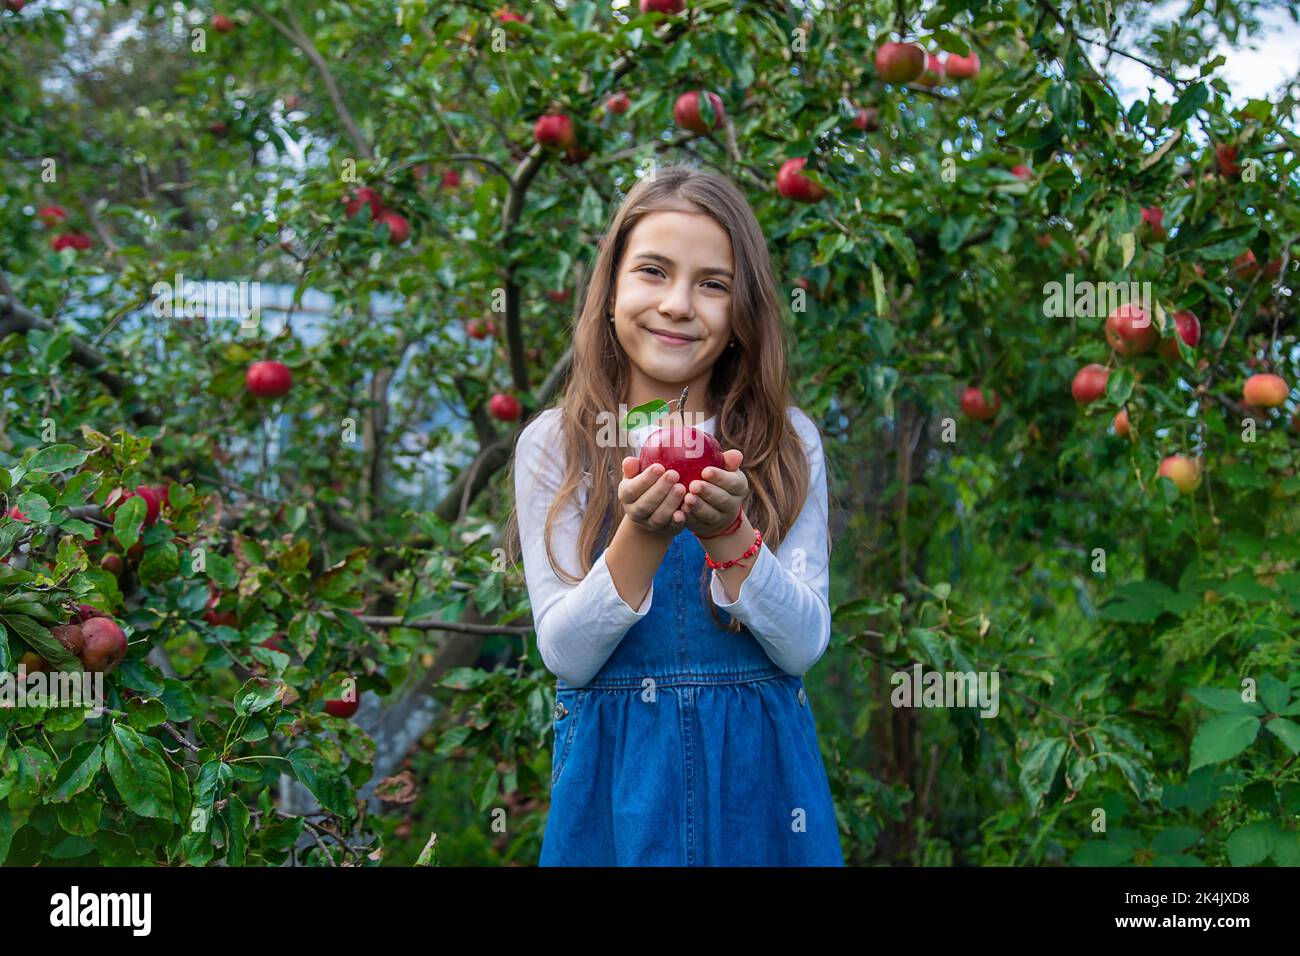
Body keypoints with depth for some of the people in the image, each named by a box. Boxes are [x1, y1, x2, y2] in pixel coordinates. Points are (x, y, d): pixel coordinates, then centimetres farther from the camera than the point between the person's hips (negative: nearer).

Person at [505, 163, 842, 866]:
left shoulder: (790, 443, -1)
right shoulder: (553, 444, -4)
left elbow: (804, 647, -7)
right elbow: (564, 655, -9)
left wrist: (730, 533, -22)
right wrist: (641, 536, -23)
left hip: (757, 778, 1)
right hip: (617, 774, -1)